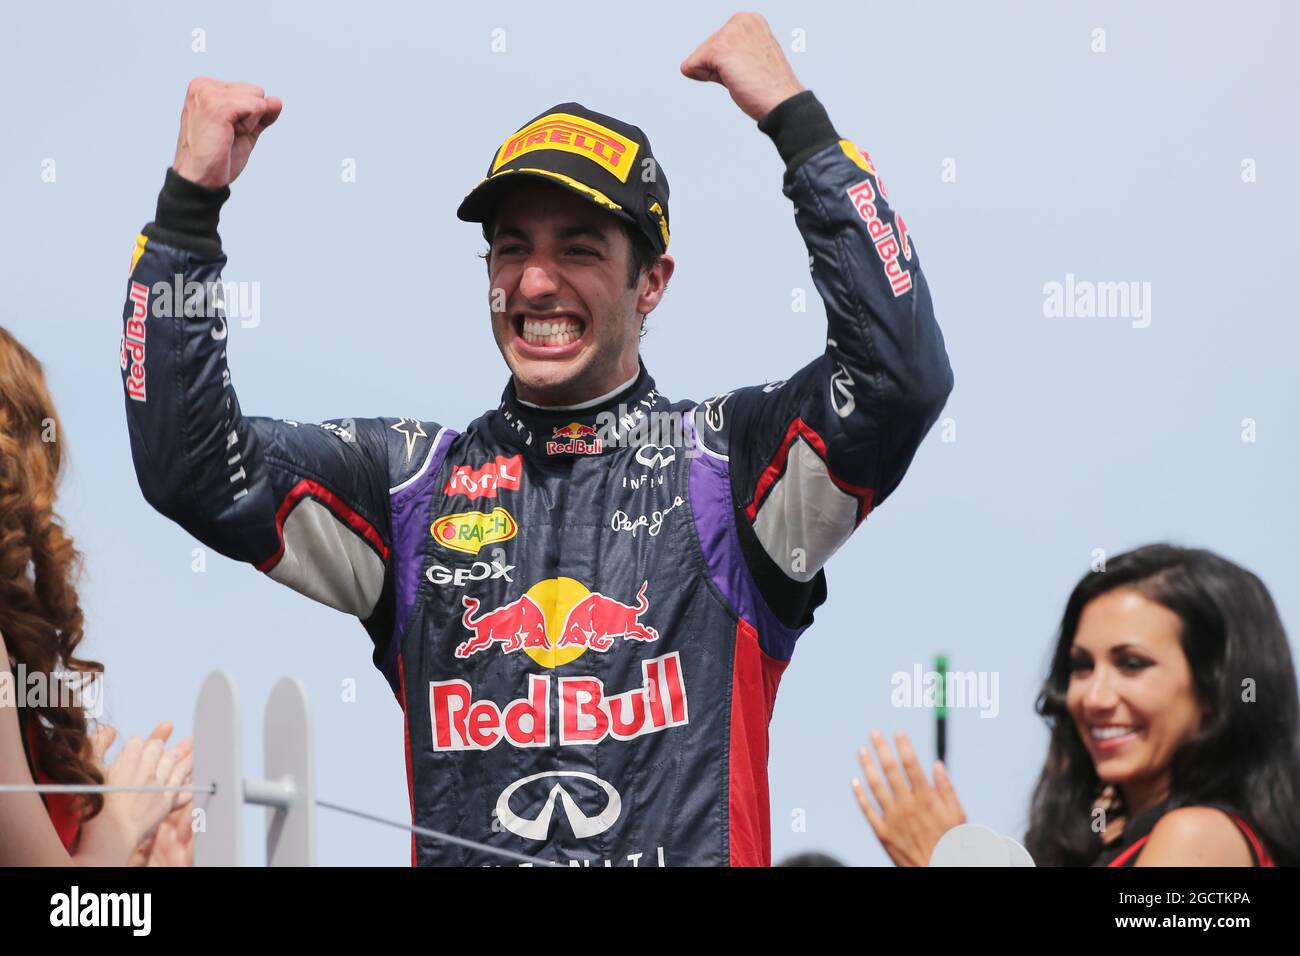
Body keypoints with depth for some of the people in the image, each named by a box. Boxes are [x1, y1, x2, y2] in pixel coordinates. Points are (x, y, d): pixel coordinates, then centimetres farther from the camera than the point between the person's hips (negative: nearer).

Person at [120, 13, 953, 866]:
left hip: (697, 852, 0)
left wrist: (796, 117, -2)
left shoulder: (729, 463, 10)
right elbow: (191, 467, 10)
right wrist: (189, 203, 5)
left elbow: (903, 372, -4)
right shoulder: (414, 480, 17)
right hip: (461, 856, 1)